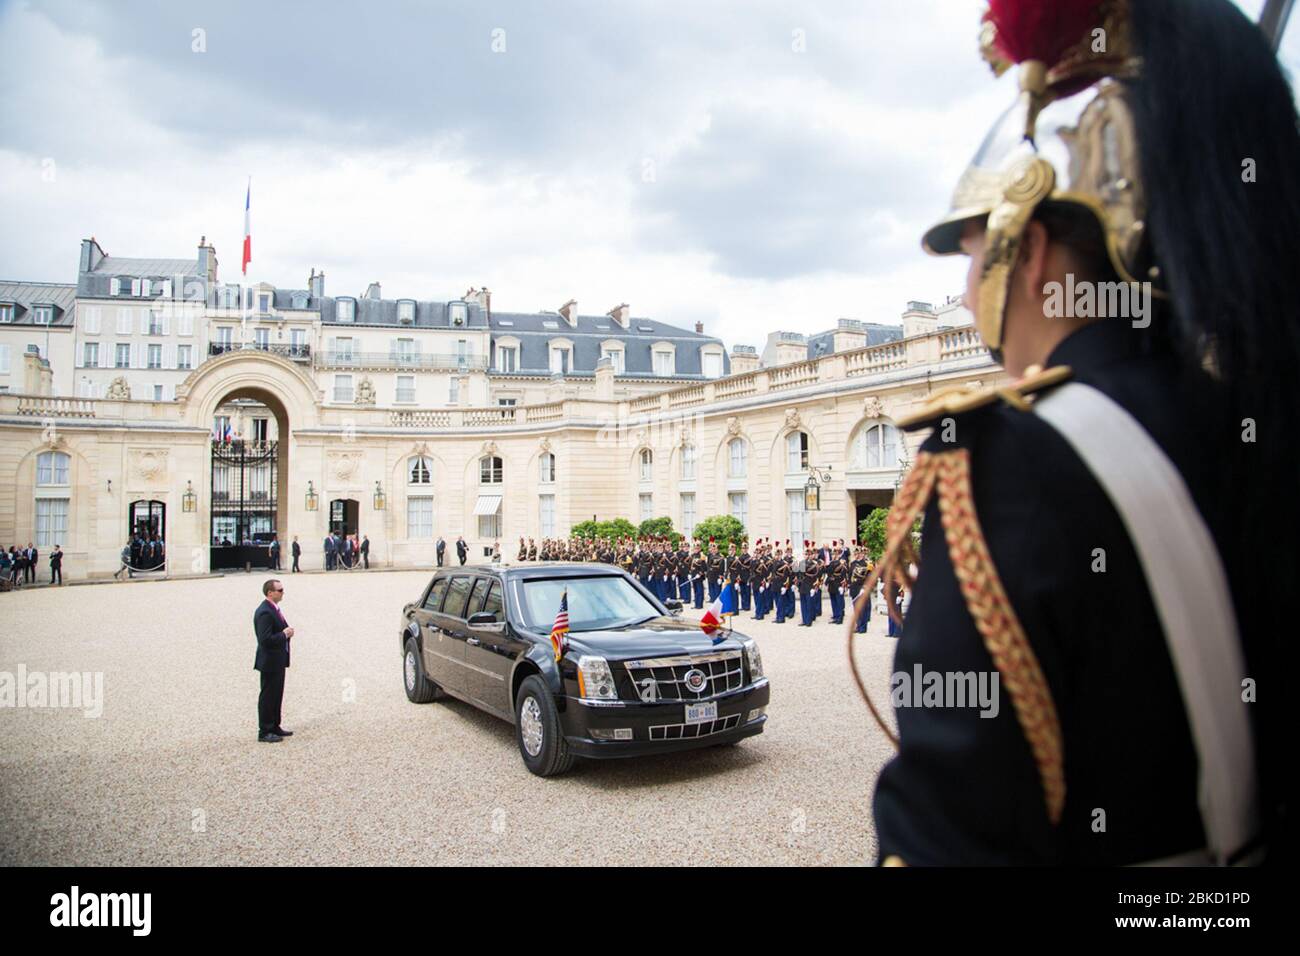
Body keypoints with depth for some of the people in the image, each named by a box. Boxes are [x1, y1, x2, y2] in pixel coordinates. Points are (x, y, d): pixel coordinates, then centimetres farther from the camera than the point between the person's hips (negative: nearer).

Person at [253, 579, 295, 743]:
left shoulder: (274, 609, 9)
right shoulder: (264, 612, -23)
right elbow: (265, 640, -27)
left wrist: (286, 631, 5)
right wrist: (284, 634, -19)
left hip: (278, 660, 10)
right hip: (270, 661, -10)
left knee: (277, 695, 18)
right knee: (267, 696, 1)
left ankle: (274, 727, 29)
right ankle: (264, 732, 11)